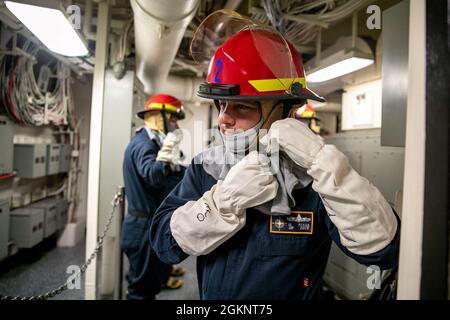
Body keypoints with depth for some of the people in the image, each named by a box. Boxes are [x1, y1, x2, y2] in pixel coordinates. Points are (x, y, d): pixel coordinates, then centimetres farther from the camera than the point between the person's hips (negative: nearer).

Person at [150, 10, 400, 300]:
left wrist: (322, 159, -38)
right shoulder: (204, 168, -11)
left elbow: (383, 249, -30)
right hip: (212, 296, 4)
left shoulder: (317, 178, -21)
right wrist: (225, 199, -32)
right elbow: (164, 243, -17)